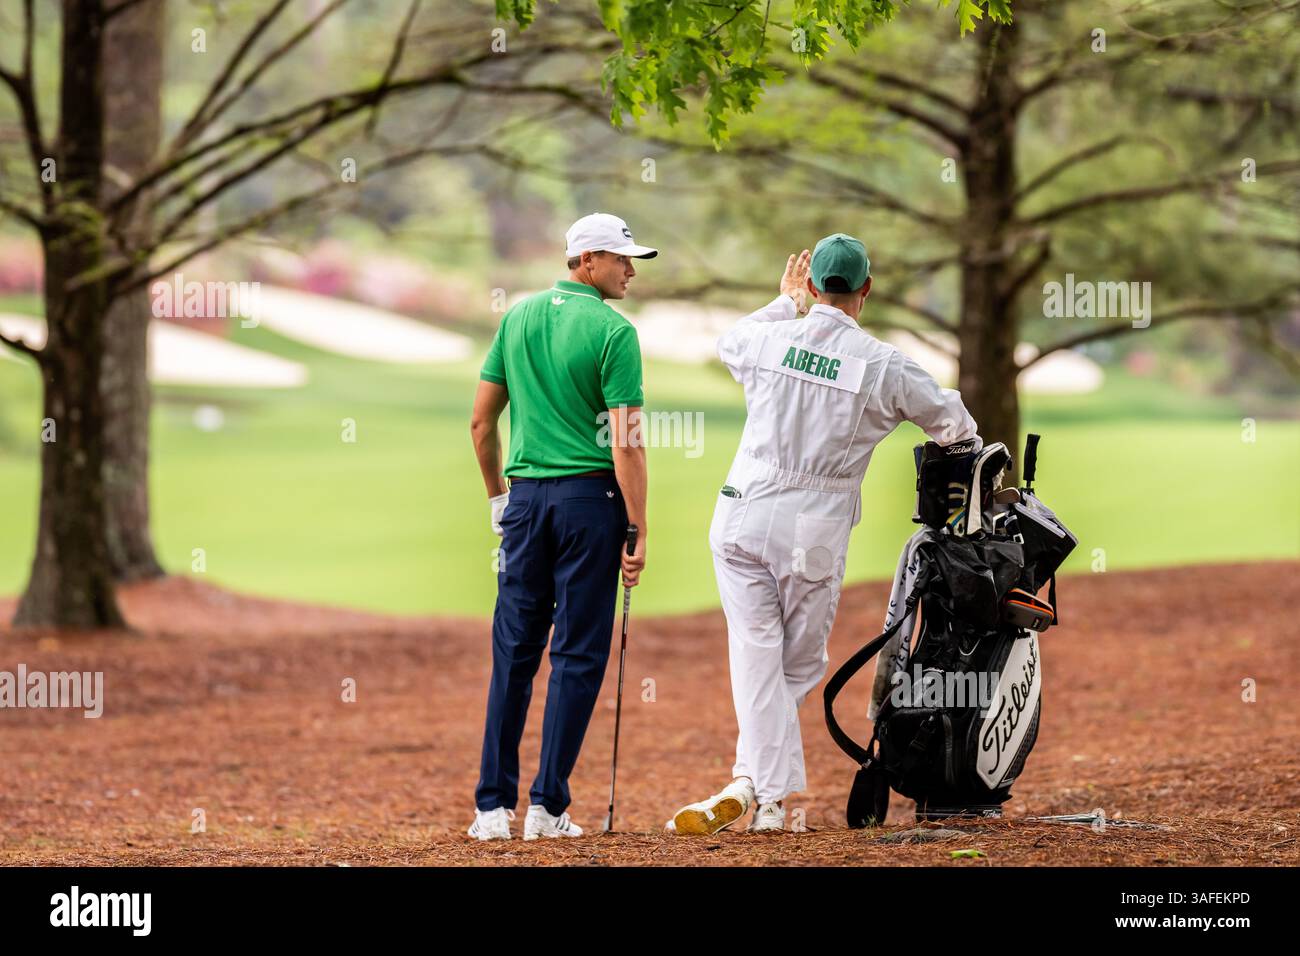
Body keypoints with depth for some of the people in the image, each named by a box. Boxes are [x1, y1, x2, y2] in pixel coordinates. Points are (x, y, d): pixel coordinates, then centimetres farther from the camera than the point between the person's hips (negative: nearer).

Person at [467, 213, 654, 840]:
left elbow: (481, 422, 11)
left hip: (525, 495, 5)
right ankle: (547, 806, 0)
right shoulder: (614, 331, -8)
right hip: (589, 496, -5)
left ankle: (493, 805, 7)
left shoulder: (519, 317, 9)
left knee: (513, 652, 9)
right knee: (578, 654, 1)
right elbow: (626, 442, -13)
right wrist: (637, 532, -10)